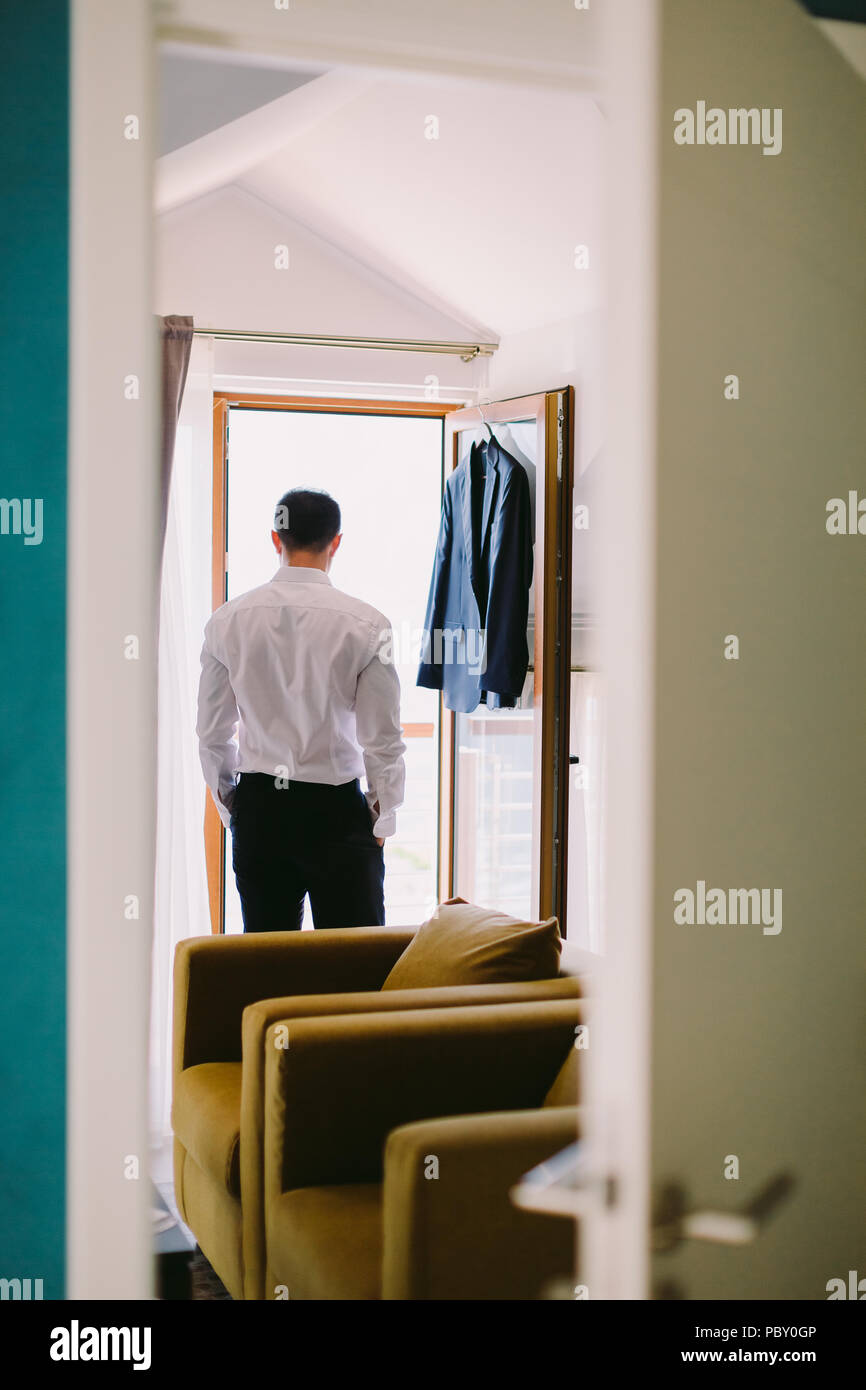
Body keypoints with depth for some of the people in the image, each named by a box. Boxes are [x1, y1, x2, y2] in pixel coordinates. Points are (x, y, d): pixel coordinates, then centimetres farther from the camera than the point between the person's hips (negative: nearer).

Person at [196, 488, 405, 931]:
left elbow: (212, 735, 5)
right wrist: (383, 819, 6)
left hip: (258, 806, 3)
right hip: (337, 810, -3)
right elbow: (383, 740, -7)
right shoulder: (365, 624, -10)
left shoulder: (227, 620, -1)